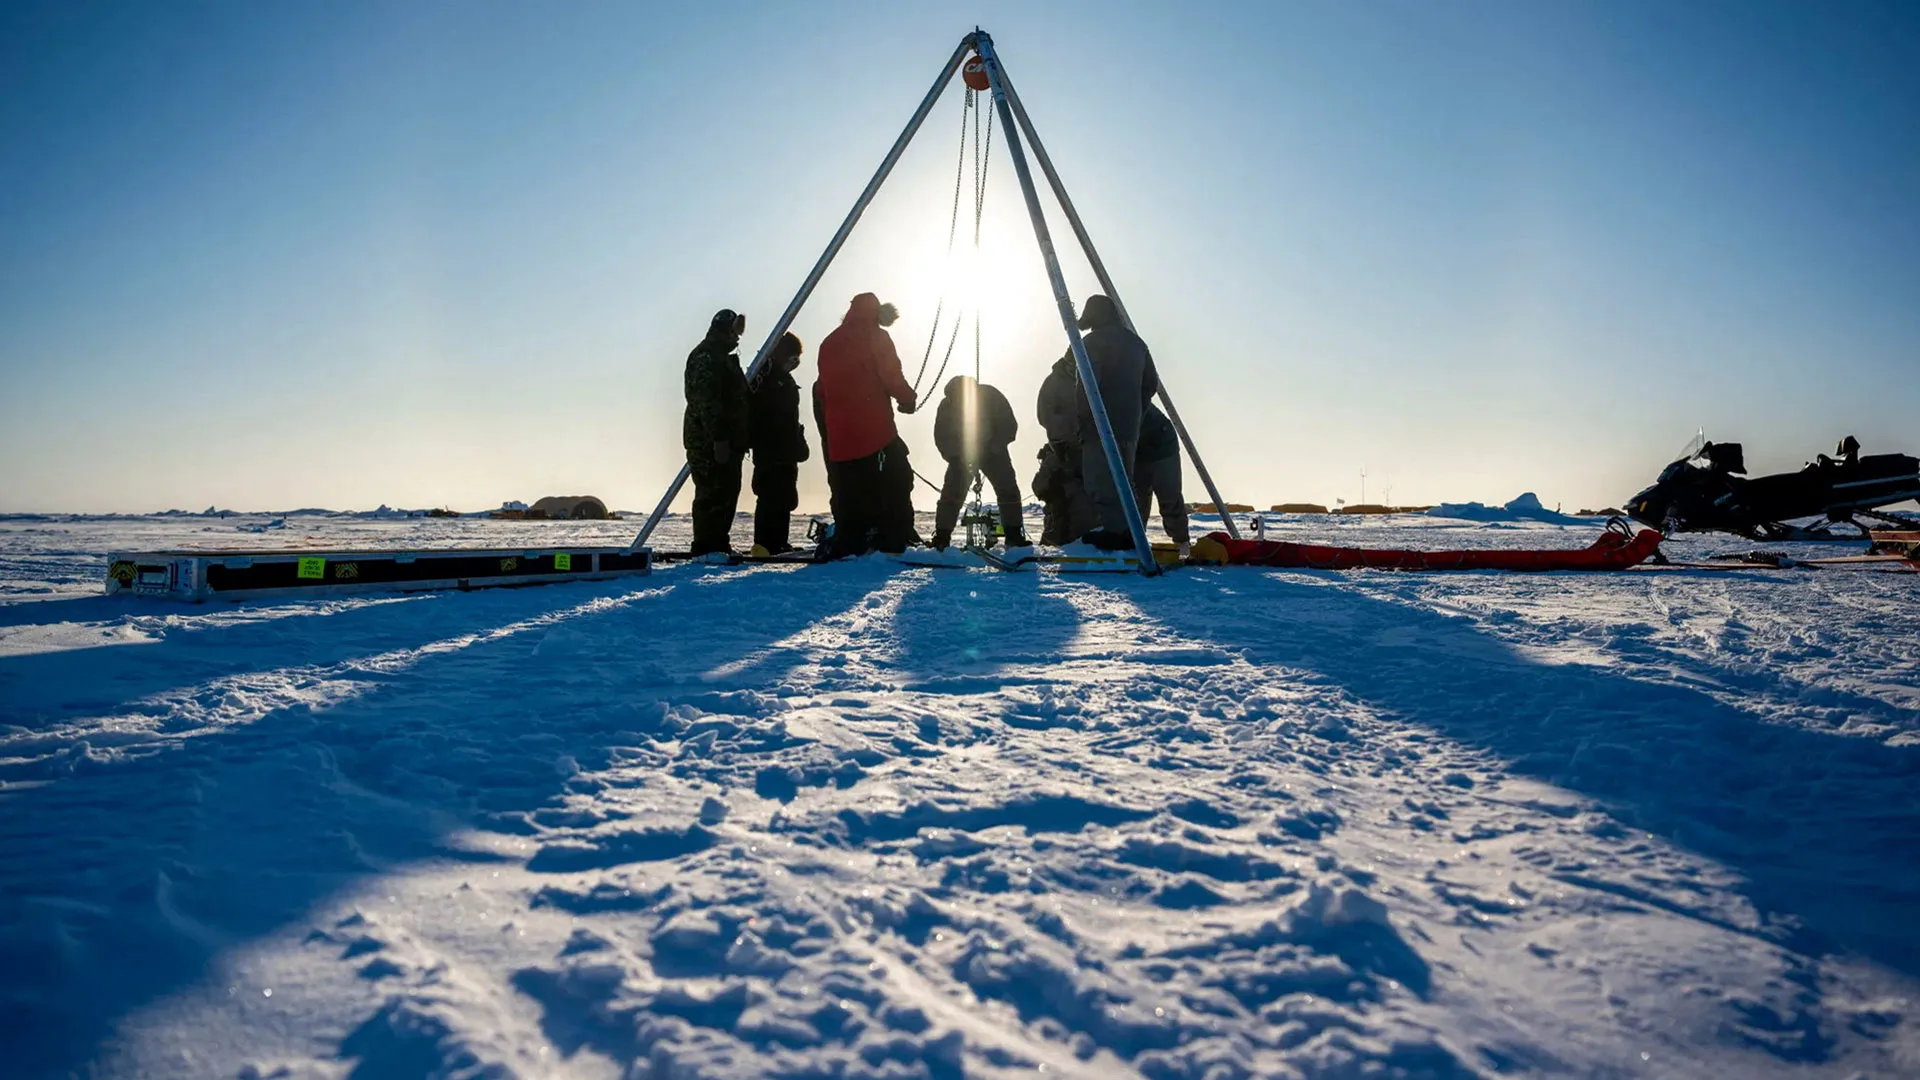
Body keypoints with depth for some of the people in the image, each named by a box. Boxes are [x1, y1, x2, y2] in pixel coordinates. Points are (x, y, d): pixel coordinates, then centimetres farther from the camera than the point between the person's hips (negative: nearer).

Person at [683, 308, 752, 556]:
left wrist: (741, 438, 22)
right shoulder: (705, 357, -10)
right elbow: (706, 401, -21)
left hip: (726, 441, 10)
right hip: (710, 443, -10)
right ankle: (706, 548, -9)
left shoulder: (723, 358, 23)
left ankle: (718, 545, 18)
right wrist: (719, 438, -25)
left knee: (727, 492, 12)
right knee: (714, 494, -11)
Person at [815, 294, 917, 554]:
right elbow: (892, 377, -10)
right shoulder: (874, 336, -2)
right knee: (895, 493, -1)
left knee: (850, 501, 10)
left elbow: (822, 391, 19)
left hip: (840, 440, 6)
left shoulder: (829, 343, 16)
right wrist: (907, 399, 7)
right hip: (876, 434, -6)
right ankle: (891, 548, -9)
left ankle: (845, 552, 8)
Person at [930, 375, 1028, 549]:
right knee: (952, 492, -12)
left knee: (1008, 489, -11)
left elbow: (1009, 426, -16)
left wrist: (994, 448, -27)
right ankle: (941, 537, -8)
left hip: (992, 451, 0)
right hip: (961, 454, 0)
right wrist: (954, 457, -21)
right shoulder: (947, 405, -17)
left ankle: (1015, 536, -4)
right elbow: (941, 437, -8)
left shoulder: (991, 396, -22)